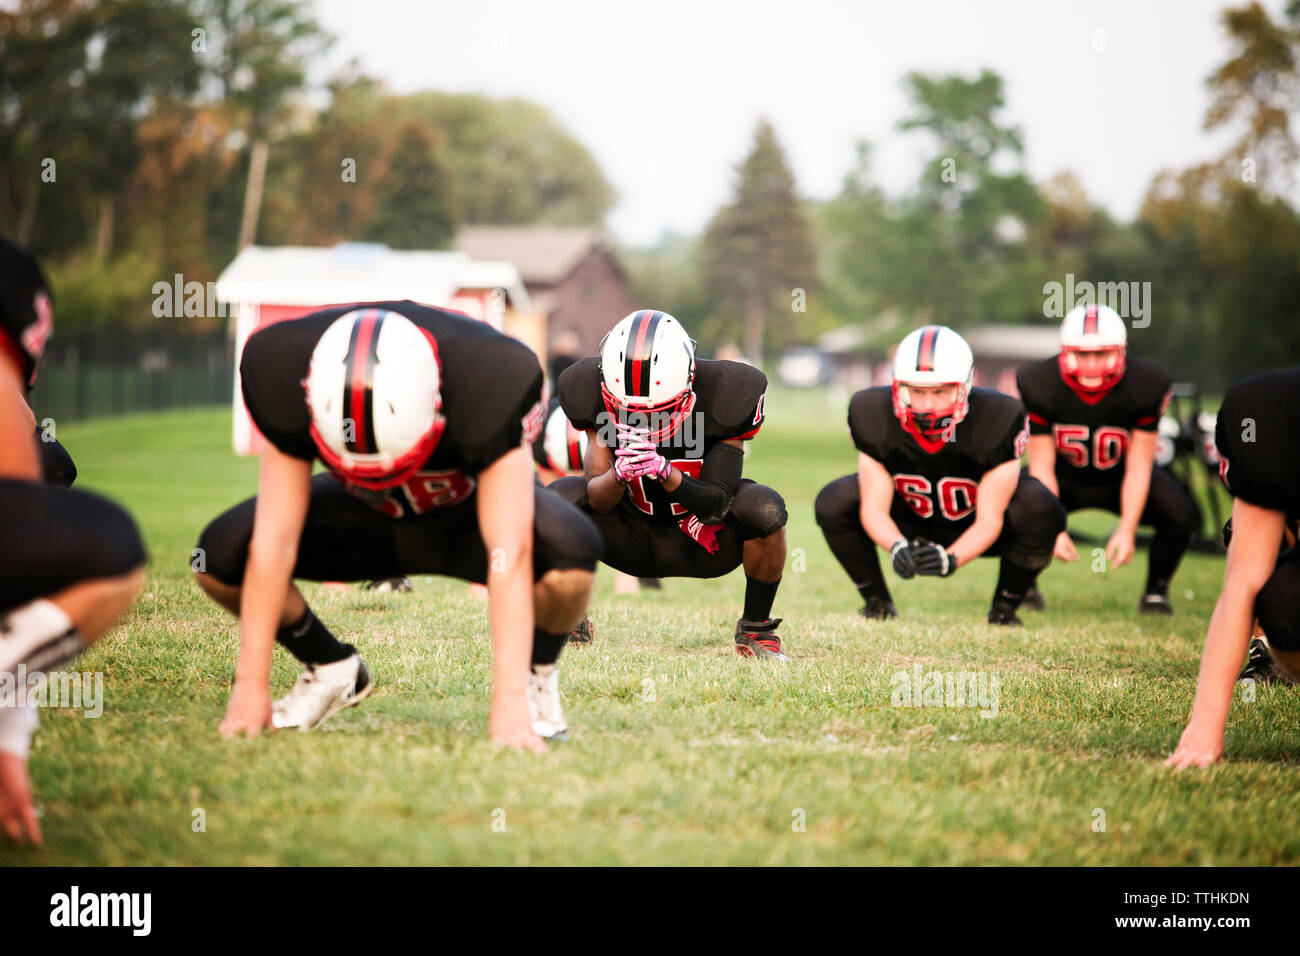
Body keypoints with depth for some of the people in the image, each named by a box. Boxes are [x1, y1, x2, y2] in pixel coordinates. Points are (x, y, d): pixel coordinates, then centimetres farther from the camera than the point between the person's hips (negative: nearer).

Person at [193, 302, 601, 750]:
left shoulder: (489, 382, -38)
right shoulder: (285, 375, -31)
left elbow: (509, 556, -38)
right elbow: (275, 540, -27)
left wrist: (510, 700, -41)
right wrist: (252, 686, -26)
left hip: (469, 512, -2)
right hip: (364, 515, 3)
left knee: (569, 557, -36)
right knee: (220, 557, -22)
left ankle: (536, 675, -3)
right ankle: (332, 669, 6)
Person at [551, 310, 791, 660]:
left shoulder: (723, 394, -25)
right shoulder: (592, 392, -20)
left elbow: (717, 507, -24)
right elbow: (596, 500, -20)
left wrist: (666, 474, -43)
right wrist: (619, 475, -44)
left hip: (704, 547, -1)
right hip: (634, 545, 1)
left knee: (764, 509, -32)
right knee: (560, 498, -26)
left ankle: (756, 629, -6)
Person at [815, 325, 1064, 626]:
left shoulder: (998, 418, -31)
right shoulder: (874, 414, -26)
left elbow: (989, 519, -27)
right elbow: (874, 507, -22)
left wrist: (950, 559, -46)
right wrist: (896, 547, -44)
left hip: (974, 530, -2)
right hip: (914, 525, 2)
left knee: (1040, 512, -32)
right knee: (833, 504, -22)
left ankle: (1004, 608, -4)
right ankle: (876, 601, 2)